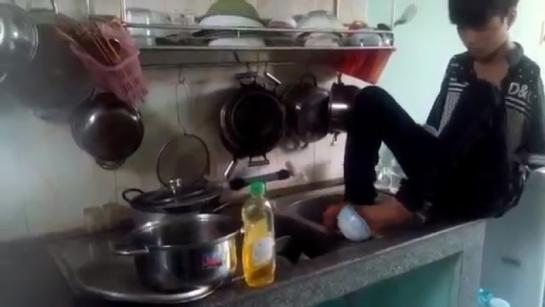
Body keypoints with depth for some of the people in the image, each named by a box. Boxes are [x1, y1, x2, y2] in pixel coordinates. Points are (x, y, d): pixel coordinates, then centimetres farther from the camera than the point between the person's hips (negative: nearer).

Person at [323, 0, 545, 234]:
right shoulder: (457, 66, 12)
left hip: (487, 192, -4)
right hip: (440, 179, 4)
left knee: (479, 98, -30)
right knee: (371, 99, -8)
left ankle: (404, 207, -31)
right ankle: (358, 204, -19)